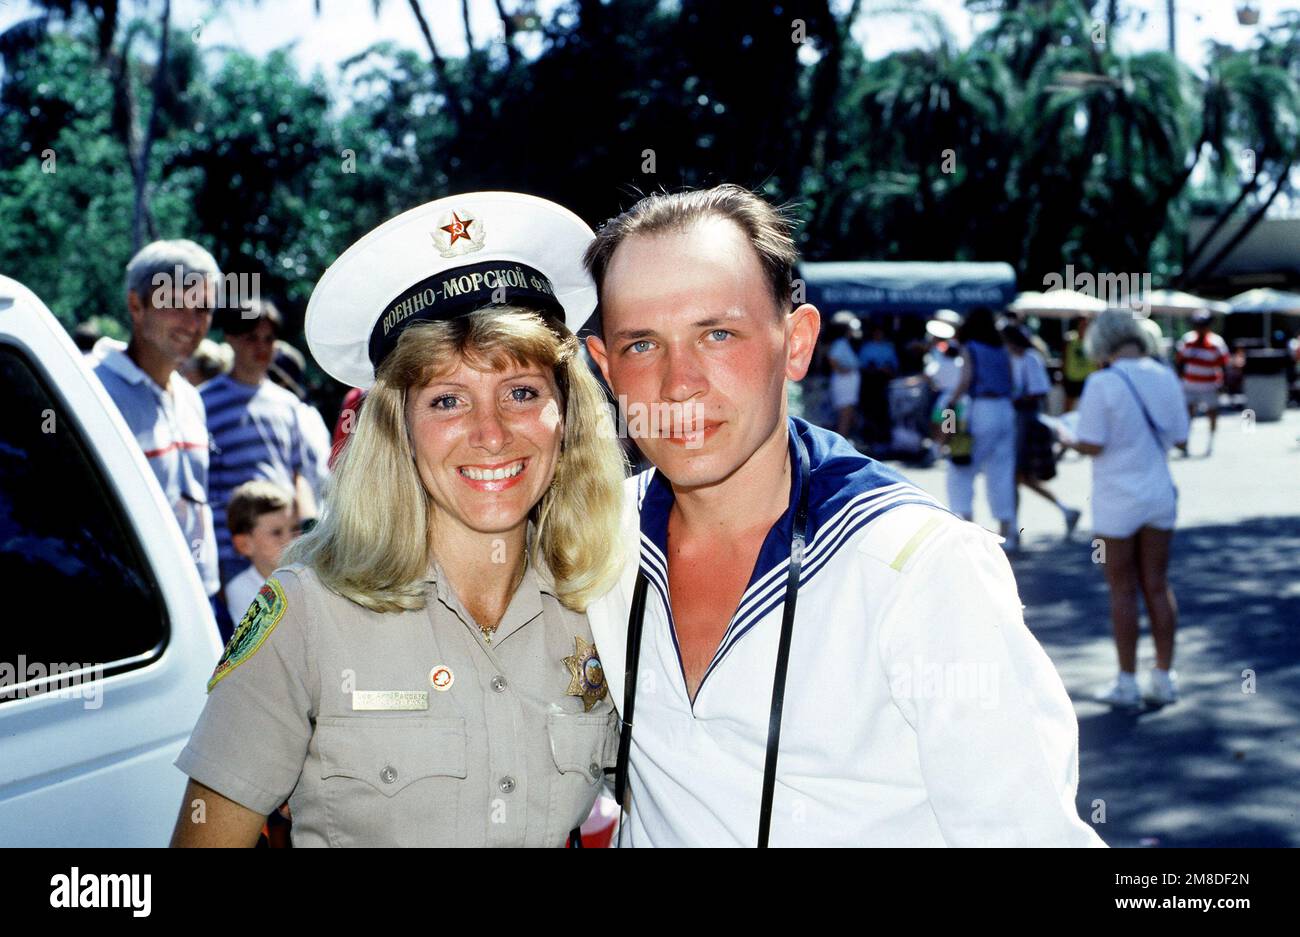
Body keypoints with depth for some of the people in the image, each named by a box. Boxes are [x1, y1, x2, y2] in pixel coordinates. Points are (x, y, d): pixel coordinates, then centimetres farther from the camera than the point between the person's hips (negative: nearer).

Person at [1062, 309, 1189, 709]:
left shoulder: (1102, 384, -17)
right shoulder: (1166, 377, 0)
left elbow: (1091, 445, -18)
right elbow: (1180, 439, 5)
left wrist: (1070, 439, 3)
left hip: (1118, 500, -5)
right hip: (1159, 495, 5)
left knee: (1123, 590, 5)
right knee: (1158, 586, 12)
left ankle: (1127, 683, 11)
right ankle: (1164, 677, 17)